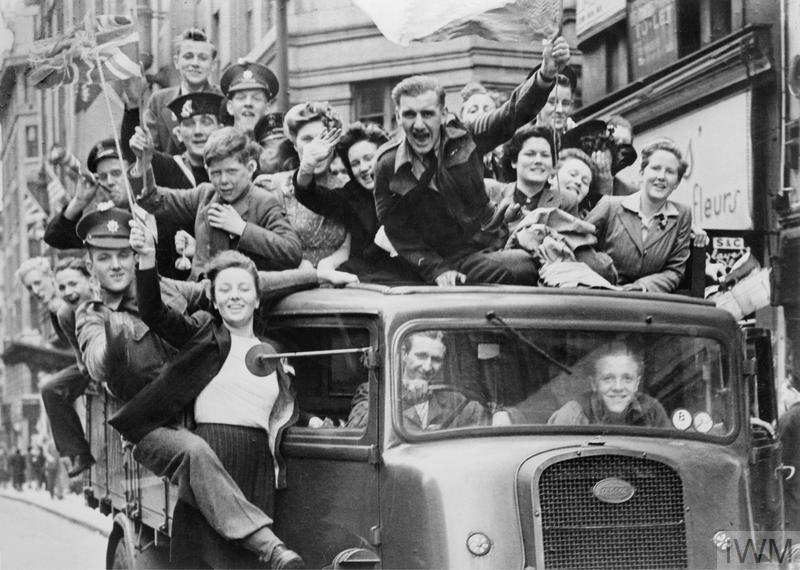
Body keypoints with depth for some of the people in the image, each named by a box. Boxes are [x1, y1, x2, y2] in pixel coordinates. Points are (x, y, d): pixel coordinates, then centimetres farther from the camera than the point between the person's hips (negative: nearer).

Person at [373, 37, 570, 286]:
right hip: (452, 259, -4)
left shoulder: (465, 138, 0)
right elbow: (400, 234, -1)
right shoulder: (388, 167, -5)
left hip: (495, 242, 4)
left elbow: (514, 111, -10)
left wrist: (546, 74, -30)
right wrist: (437, 271, -15)